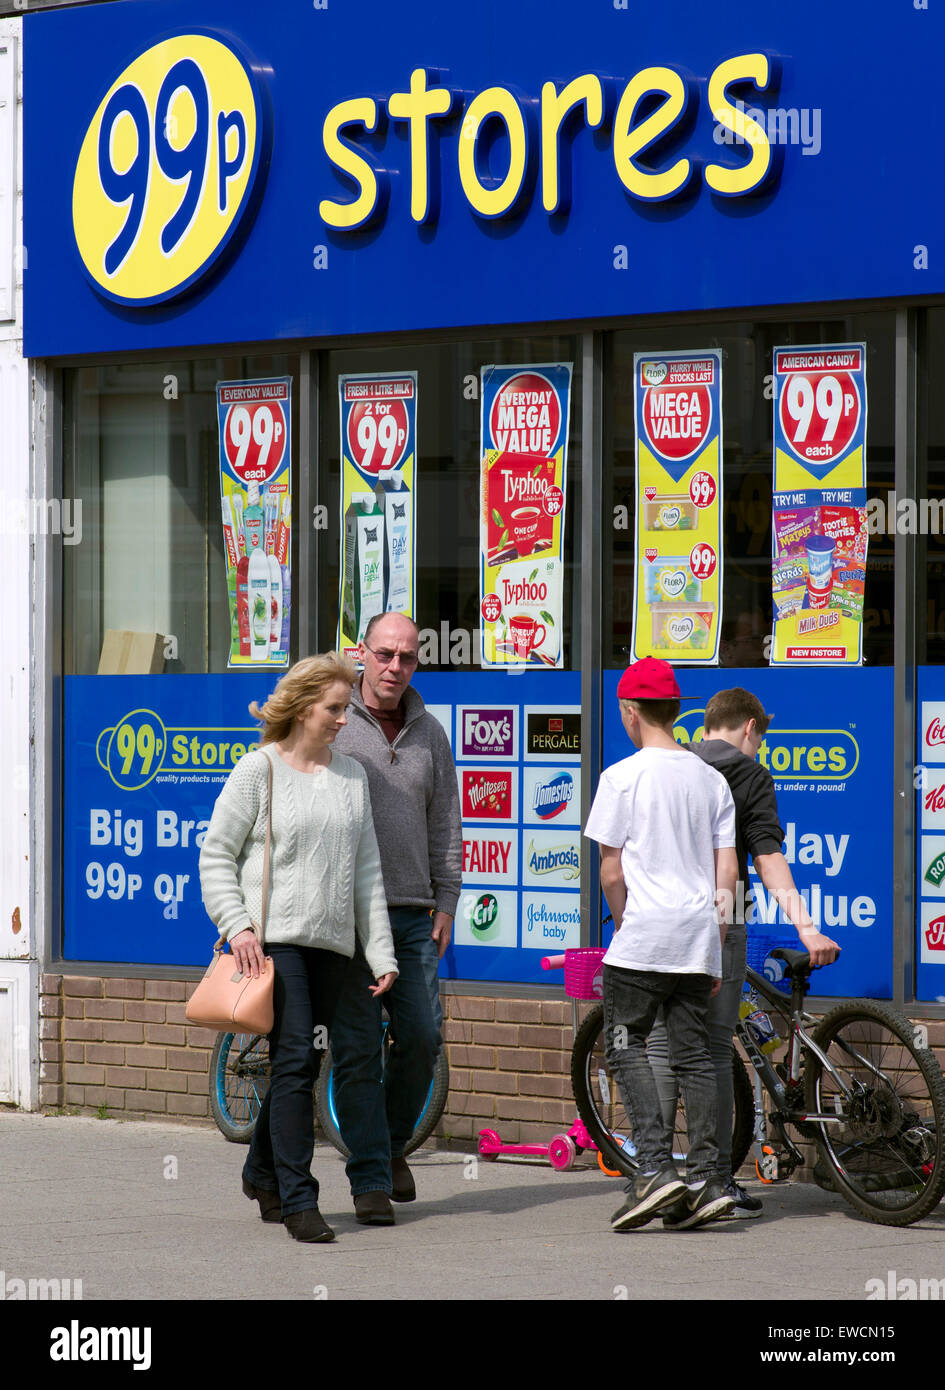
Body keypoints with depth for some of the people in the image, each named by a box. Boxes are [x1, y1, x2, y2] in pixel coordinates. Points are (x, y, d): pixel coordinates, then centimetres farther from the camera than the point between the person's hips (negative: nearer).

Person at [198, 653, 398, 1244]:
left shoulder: (352, 775, 13)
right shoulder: (259, 769, 0)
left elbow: (367, 869, 14)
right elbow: (216, 854, 0)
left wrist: (382, 952, 9)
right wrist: (237, 924, -12)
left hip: (330, 940, 5)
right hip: (272, 937, -5)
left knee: (305, 1064, 8)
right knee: (295, 1060, -14)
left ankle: (262, 1174, 29)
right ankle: (299, 1199, -12)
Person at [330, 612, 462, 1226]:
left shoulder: (430, 733, 13)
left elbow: (445, 826, 16)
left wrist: (446, 903, 8)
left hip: (412, 912, 4)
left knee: (422, 1035, -1)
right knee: (357, 1048, -4)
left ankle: (392, 1143, 23)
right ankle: (370, 1180, 0)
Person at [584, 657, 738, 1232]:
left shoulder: (623, 776, -6)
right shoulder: (711, 778, 11)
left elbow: (611, 872, -5)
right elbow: (727, 871, 10)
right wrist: (715, 944, 16)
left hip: (645, 932, -5)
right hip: (700, 936, 5)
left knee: (626, 1044, 1)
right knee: (694, 1052, 8)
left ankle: (655, 1166, -13)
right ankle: (706, 1180, 2)